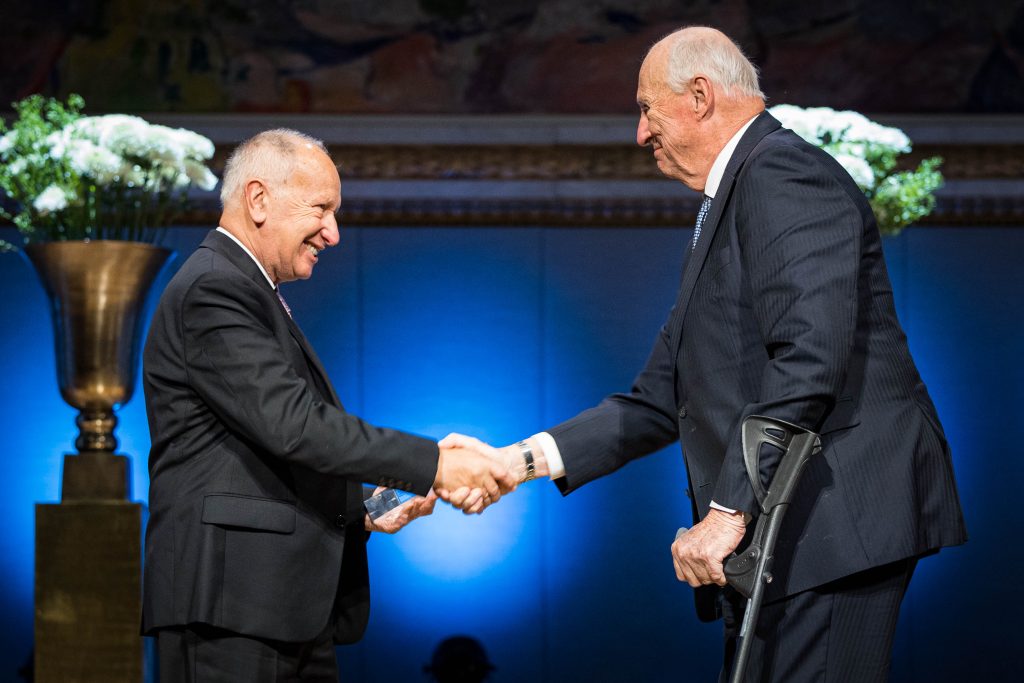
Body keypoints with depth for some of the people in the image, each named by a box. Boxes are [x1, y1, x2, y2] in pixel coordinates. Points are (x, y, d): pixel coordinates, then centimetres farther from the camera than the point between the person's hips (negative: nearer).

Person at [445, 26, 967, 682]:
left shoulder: (783, 173, -8)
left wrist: (728, 511, -21)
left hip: (834, 523, -10)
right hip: (772, 537, 11)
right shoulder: (725, 211, 26)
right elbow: (662, 401, 23)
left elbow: (808, 358, -21)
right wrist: (518, 460, 13)